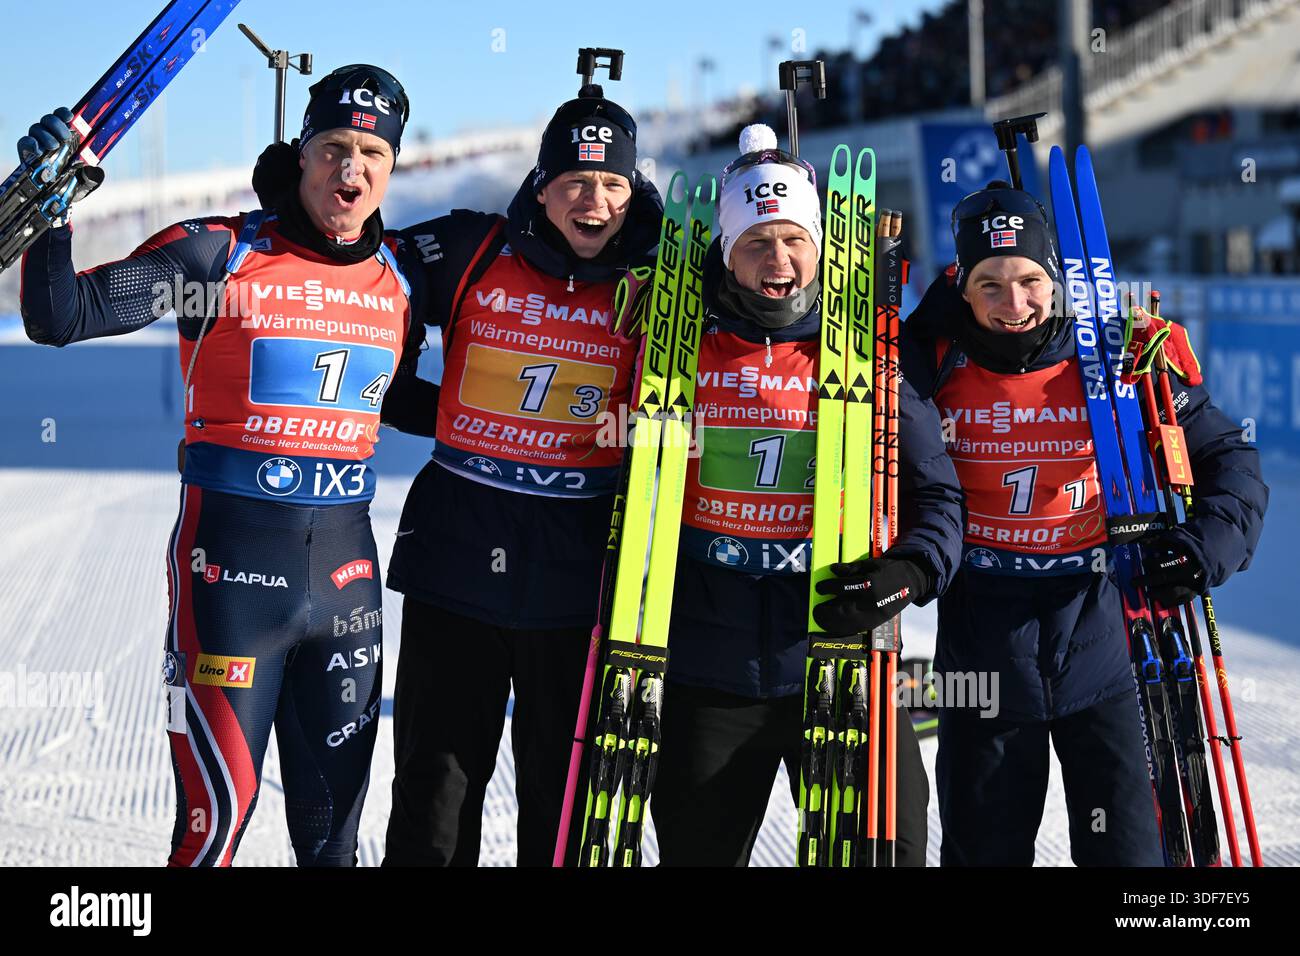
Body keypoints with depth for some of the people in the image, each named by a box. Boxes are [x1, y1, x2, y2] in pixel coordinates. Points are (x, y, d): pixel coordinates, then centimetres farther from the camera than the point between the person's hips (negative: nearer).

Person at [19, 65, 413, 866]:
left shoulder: (397, 278, 7)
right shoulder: (221, 254, -7)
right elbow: (61, 319, -11)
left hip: (345, 559, 5)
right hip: (230, 555, -5)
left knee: (334, 809, 13)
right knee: (220, 806, -4)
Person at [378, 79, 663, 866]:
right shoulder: (469, 255, -2)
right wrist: (409, 404, 7)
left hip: (582, 567, 0)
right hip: (457, 556, 0)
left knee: (565, 795, 10)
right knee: (436, 781, 9)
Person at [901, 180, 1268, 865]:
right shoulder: (934, 367, -7)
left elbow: (1230, 459, 1)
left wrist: (1209, 541, -16)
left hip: (1096, 646, 0)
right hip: (982, 651, 1)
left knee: (1126, 849, 2)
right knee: (984, 849, 14)